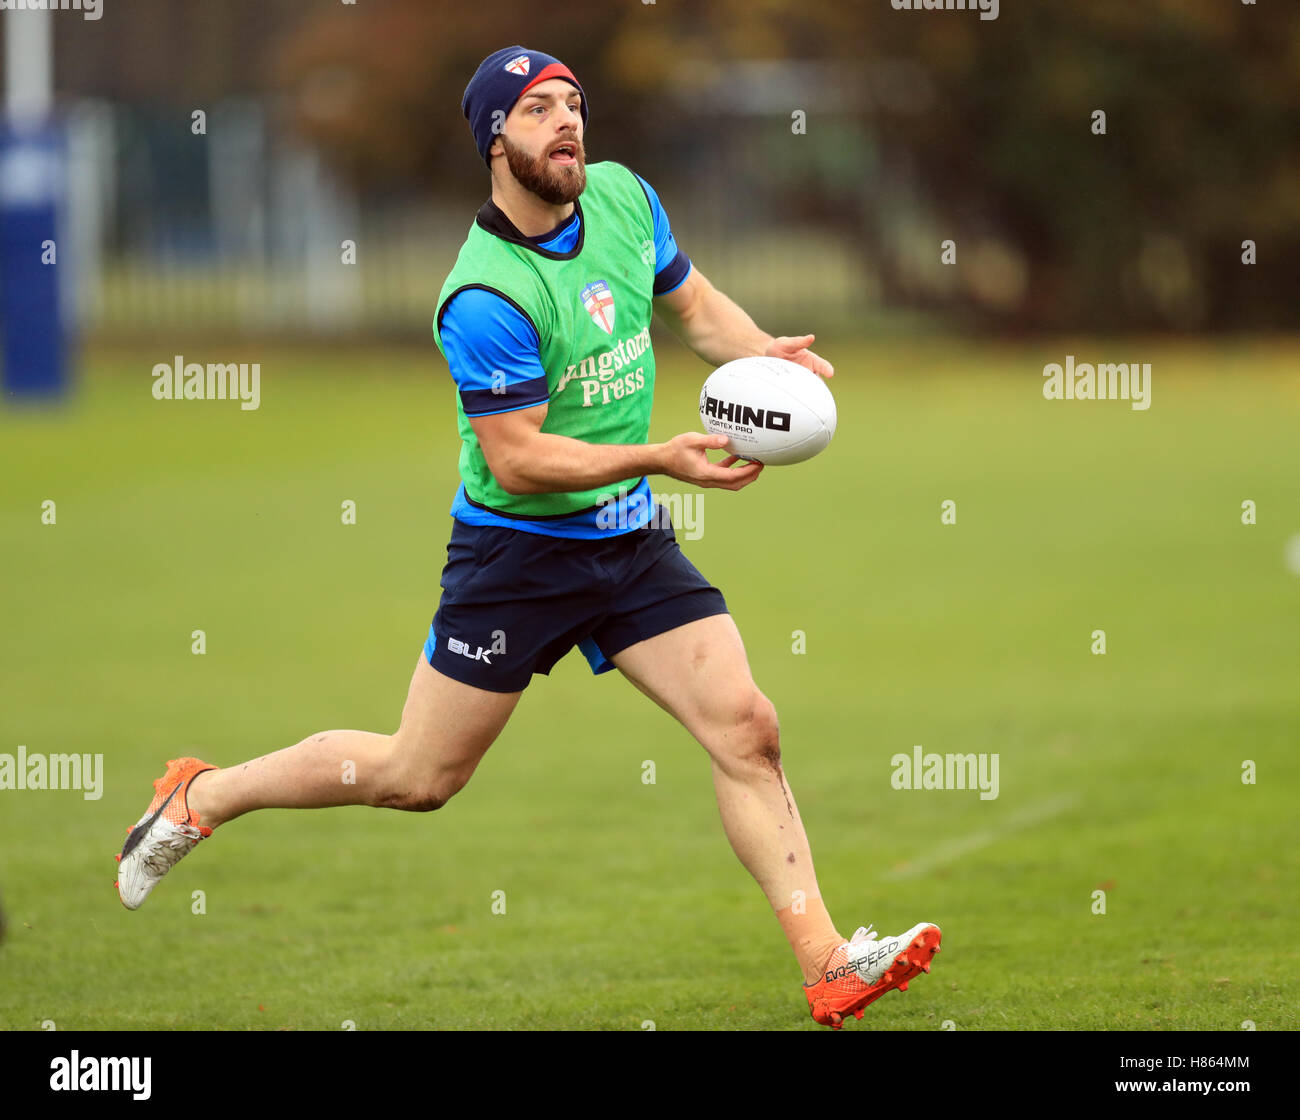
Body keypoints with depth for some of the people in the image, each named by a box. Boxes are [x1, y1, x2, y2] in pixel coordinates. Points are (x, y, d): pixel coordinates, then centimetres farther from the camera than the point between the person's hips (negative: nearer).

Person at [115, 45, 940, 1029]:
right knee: (419, 778, 4)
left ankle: (827, 965, -7)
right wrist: (658, 458, -29)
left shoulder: (624, 198, -1)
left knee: (747, 731, -7)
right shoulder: (486, 298, -23)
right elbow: (516, 460, -22)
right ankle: (203, 797, 24)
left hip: (633, 541, 6)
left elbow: (693, 303, 16)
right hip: (517, 549, -6)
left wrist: (760, 352, -5)